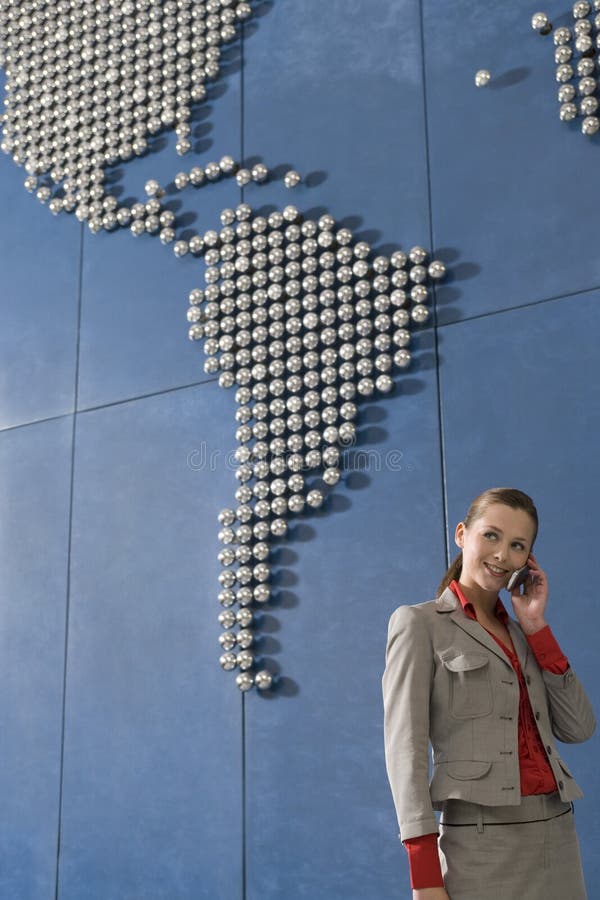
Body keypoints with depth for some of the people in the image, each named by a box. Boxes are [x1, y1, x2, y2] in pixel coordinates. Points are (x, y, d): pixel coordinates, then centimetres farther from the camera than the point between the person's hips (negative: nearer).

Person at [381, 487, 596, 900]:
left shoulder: (521, 633, 15)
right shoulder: (419, 623, -2)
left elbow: (579, 728, 5)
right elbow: (405, 749, -10)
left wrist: (537, 628, 2)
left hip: (557, 835, 6)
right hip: (482, 842, -5)